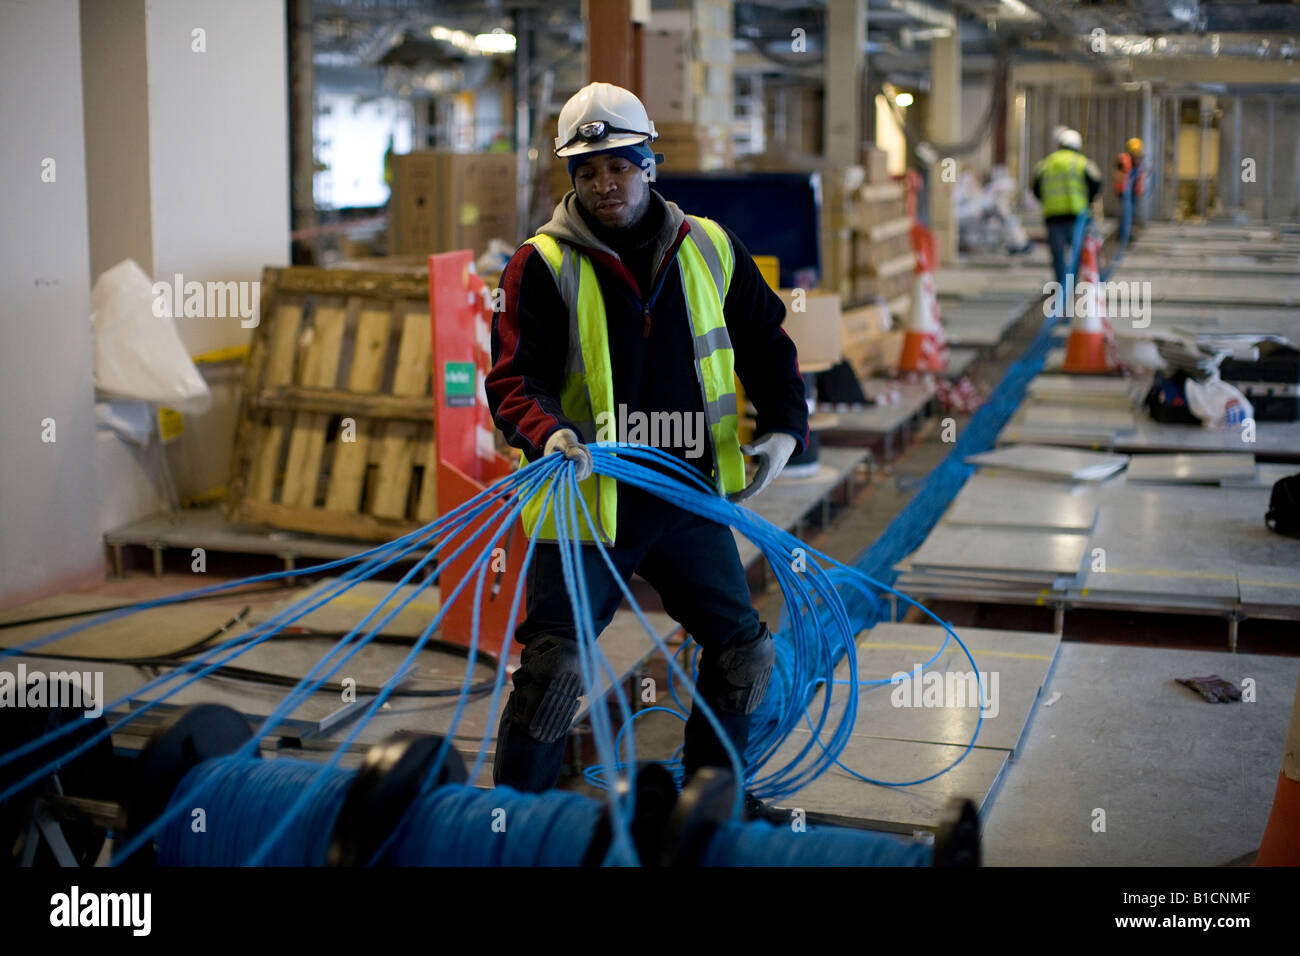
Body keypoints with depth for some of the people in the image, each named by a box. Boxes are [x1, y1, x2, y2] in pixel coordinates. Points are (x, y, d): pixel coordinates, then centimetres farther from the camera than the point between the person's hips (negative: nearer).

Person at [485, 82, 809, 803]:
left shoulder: (709, 249, 6)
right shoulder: (542, 264, -6)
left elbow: (765, 345, 15)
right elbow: (514, 378, -13)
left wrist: (783, 426, 0)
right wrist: (549, 433, -33)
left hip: (690, 499, 4)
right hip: (587, 500, -4)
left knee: (744, 653, 13)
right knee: (553, 670, -6)